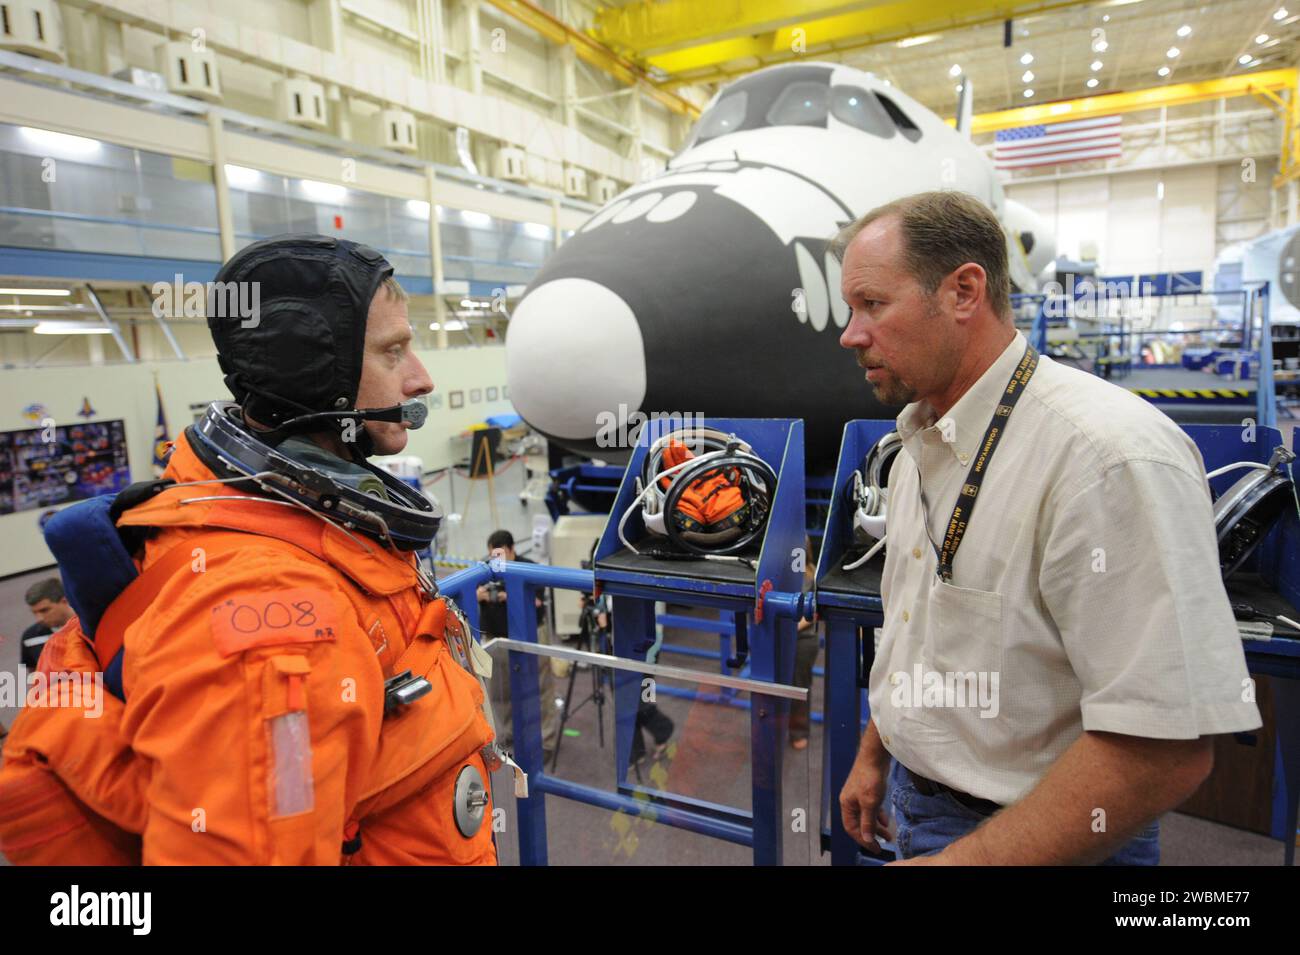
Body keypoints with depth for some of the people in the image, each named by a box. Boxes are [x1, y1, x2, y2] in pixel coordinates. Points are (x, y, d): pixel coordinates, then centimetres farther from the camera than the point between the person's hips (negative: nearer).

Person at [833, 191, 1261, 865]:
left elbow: (1165, 748, -28)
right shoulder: (918, 448, 3)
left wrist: (958, 860, -25)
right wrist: (873, 756, 15)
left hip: (1030, 841, -7)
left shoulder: (1110, 454, -26)